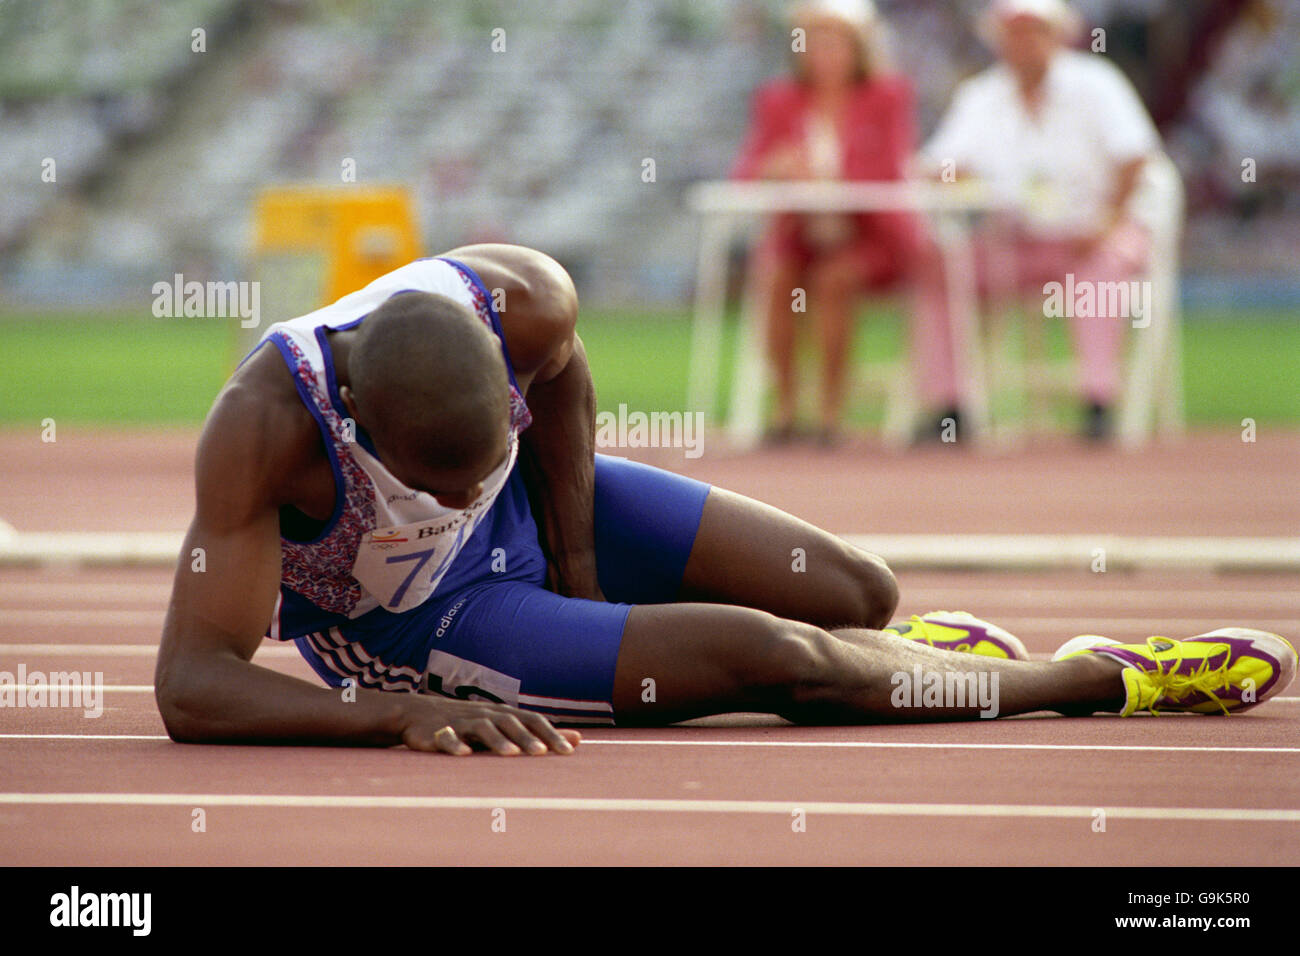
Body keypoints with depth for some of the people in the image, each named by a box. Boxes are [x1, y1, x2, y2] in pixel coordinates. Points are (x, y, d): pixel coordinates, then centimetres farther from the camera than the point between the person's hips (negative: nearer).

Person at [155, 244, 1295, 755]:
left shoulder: (524, 300, -28)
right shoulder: (268, 424, -41)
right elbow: (193, 686, -40)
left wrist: (580, 569, 6)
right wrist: (400, 717, -50)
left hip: (538, 510, 5)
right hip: (421, 629, -5)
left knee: (860, 596, 5)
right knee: (776, 661, -15)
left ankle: (892, 654, 46)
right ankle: (1098, 678, 7)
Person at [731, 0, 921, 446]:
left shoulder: (888, 95, -1)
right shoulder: (779, 99, 7)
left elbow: (890, 168, -14)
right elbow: (745, 171, -1)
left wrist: (821, 176, -28)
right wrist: (772, 170, -26)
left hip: (870, 235, -3)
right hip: (798, 233, 3)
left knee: (833, 278, -33)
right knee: (774, 277, -28)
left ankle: (832, 408, -24)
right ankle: (785, 405, -19)